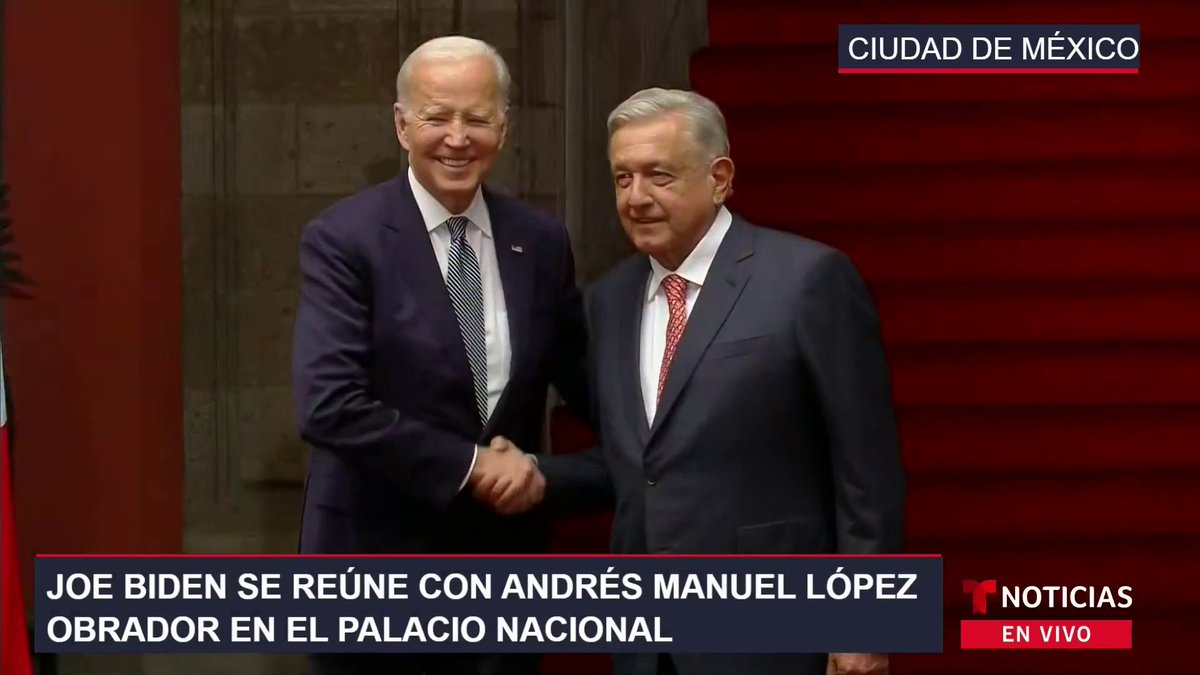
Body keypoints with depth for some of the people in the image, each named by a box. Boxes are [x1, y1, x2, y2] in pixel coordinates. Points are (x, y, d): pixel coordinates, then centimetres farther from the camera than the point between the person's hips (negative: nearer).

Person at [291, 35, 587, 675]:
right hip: (378, 556, -4)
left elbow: (586, 381, 13)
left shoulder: (541, 242, 5)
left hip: (506, 551, 4)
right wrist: (471, 466, -17)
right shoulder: (343, 239, -11)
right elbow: (328, 406, -20)